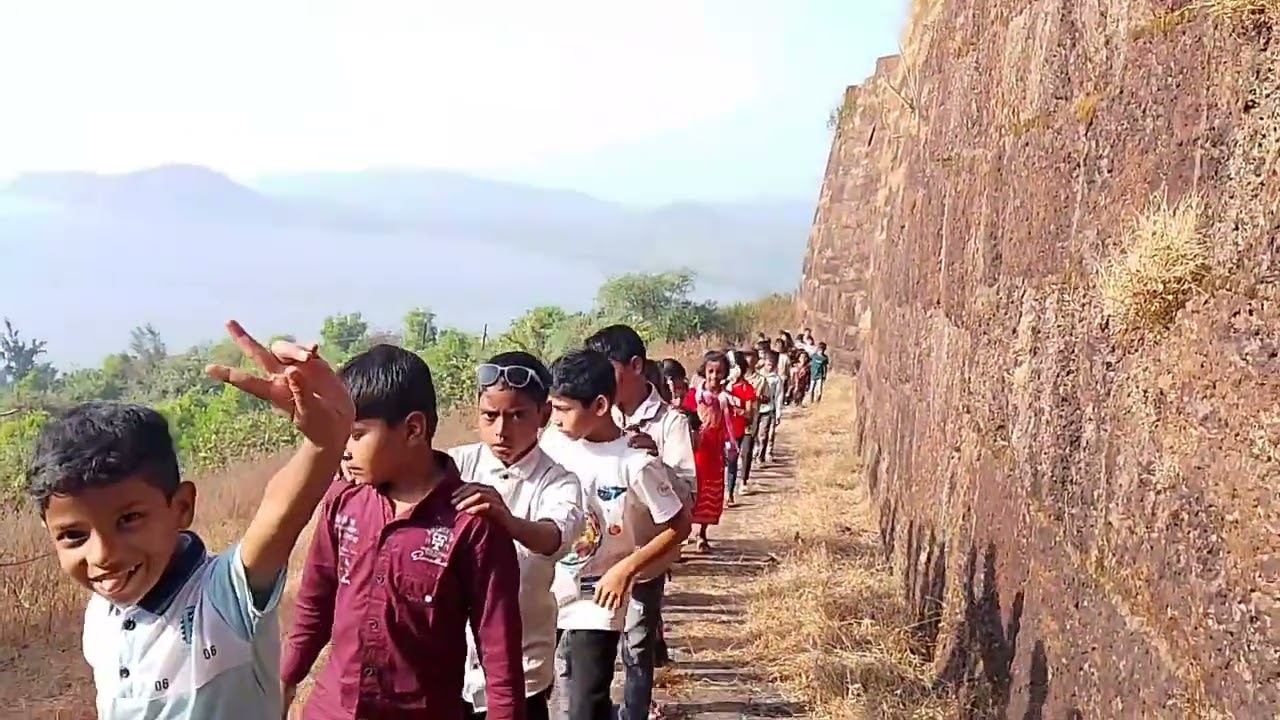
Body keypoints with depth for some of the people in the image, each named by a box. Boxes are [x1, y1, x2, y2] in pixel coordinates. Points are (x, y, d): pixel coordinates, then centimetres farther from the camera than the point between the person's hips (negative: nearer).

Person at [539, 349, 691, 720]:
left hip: (597, 600, -4)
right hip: (542, 593, 4)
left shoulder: (636, 463, -19)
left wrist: (625, 568, -17)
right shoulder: (551, 442, -7)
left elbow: (679, 526, -10)